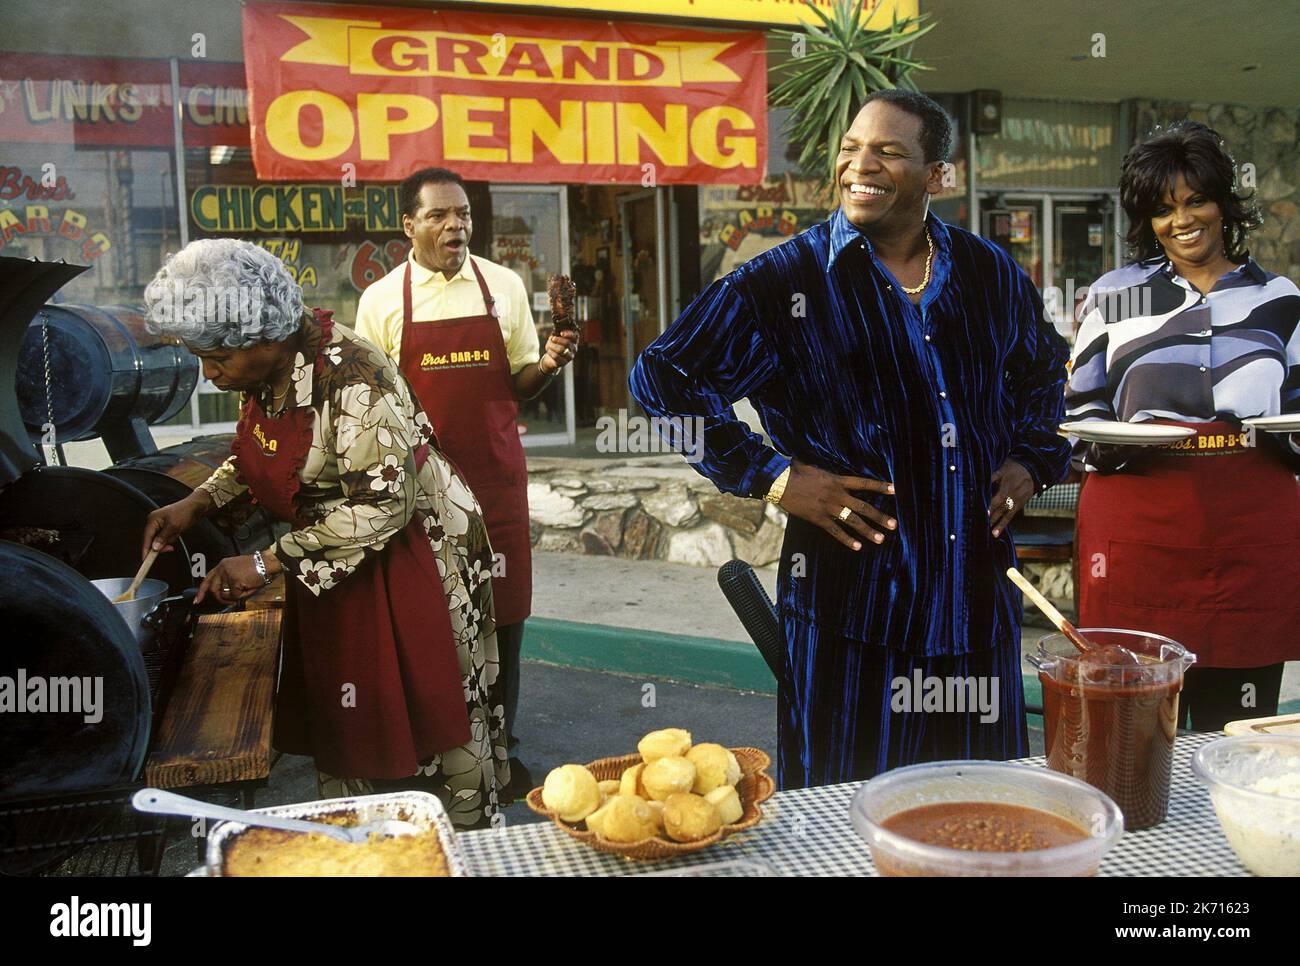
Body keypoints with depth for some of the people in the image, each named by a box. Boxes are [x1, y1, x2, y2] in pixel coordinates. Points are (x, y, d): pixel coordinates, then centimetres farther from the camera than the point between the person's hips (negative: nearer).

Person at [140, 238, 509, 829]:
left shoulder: (349, 376, -29)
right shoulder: (262, 371, -2)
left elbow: (383, 505, -30)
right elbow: (255, 455, 17)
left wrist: (268, 563, -26)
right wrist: (196, 503, 0)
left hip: (410, 553, -8)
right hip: (326, 559, 8)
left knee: (426, 710, 5)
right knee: (338, 715, 15)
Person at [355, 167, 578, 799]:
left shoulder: (504, 286, 6)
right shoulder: (381, 300, 3)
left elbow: (519, 385, 10)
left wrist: (547, 363, -10)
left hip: (495, 475, 1)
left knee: (503, 610, 3)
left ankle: (497, 742, 19)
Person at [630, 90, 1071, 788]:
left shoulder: (989, 273, 9)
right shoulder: (788, 279, -6)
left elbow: (1044, 370, 29)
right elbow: (662, 375, -8)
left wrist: (1031, 460, 13)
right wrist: (771, 476, -12)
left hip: (977, 592, 5)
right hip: (849, 592, -4)